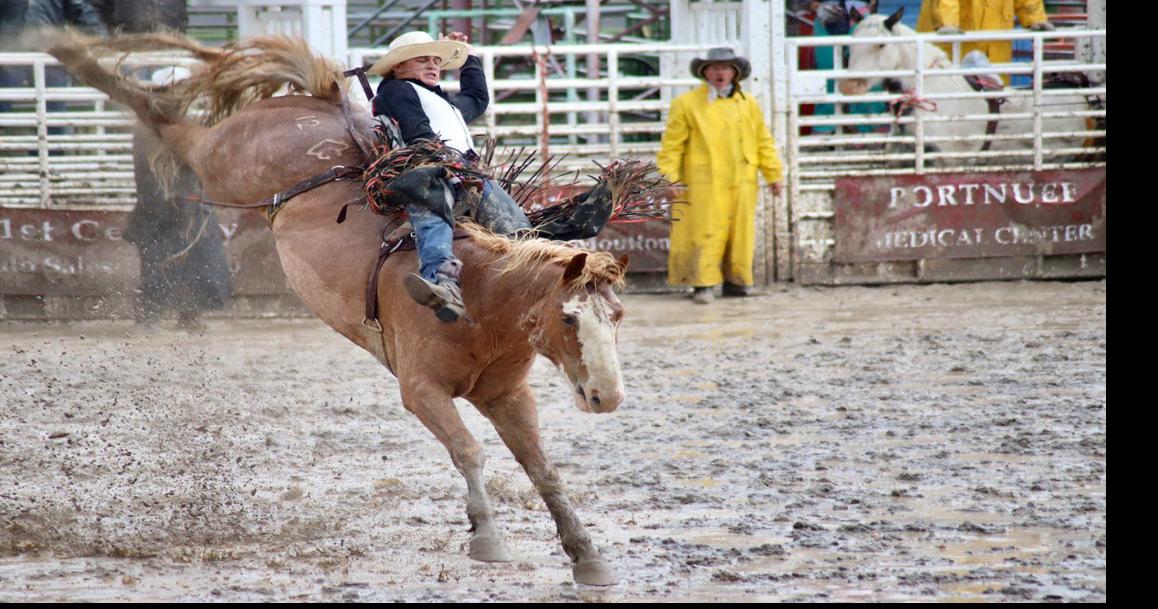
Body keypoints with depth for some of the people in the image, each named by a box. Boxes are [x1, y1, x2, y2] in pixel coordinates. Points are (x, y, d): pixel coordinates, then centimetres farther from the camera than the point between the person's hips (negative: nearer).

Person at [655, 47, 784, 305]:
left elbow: (764, 142, 17)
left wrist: (773, 175, 13)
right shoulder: (687, 104, 3)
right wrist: (669, 179, -5)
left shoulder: (748, 105, 14)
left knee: (740, 232, 4)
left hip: (741, 182, 4)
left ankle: (735, 280, 15)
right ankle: (703, 284, -4)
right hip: (704, 184, -4)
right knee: (706, 233, -8)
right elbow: (672, 145, 2)